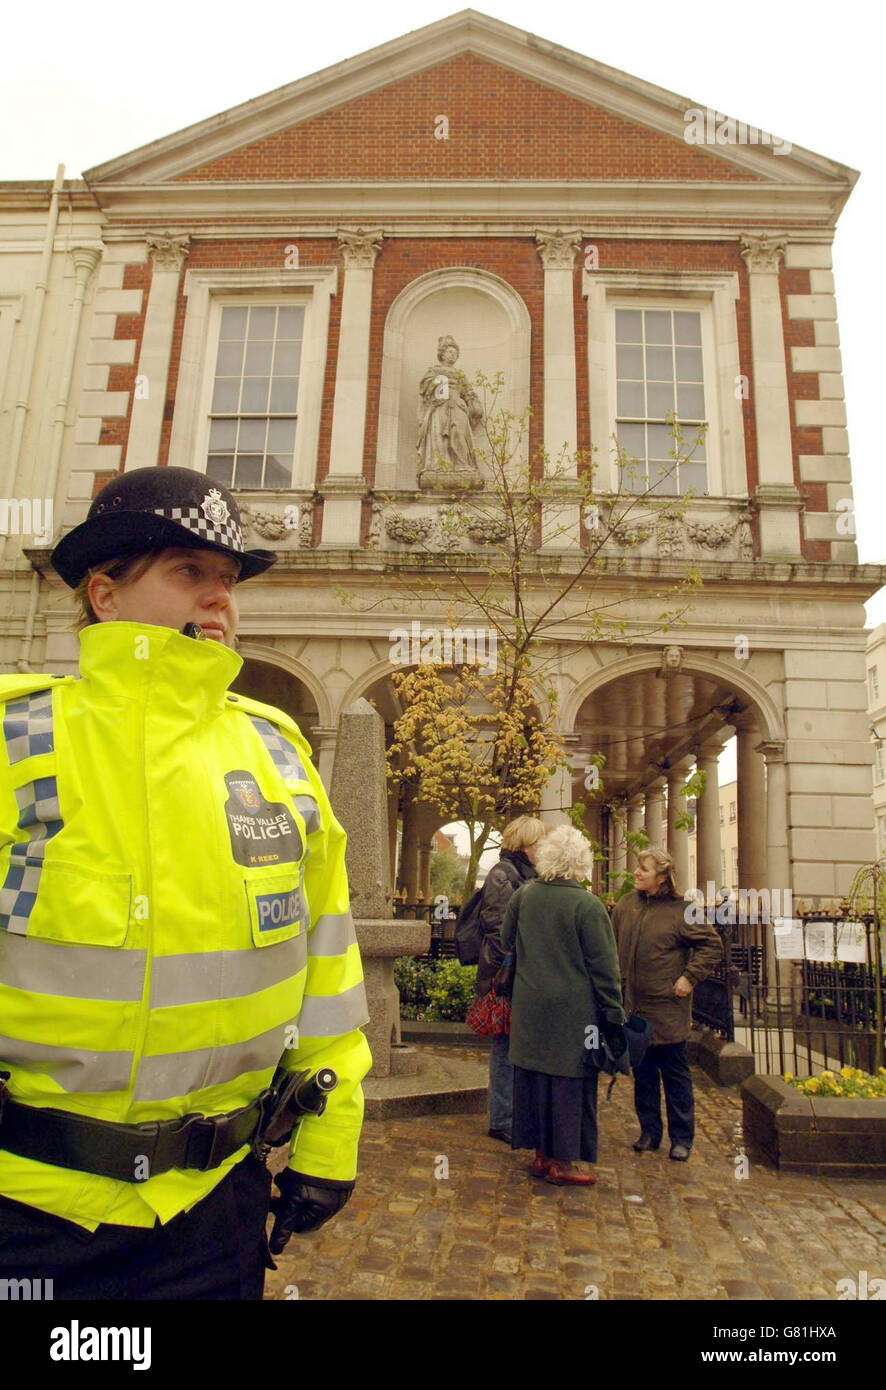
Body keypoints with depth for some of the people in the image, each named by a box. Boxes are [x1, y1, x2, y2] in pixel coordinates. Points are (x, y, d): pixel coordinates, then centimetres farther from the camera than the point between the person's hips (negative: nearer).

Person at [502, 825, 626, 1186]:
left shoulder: (523, 896, -1)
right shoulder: (588, 905, -15)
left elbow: (506, 944, 10)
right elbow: (603, 967, -11)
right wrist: (614, 1017, -4)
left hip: (529, 1008, 5)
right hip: (572, 1012, -5)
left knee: (535, 1078, 14)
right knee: (568, 1082, 7)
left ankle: (541, 1154, 27)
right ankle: (561, 1161, 16)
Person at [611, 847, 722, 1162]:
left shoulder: (680, 911, -10)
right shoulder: (625, 906, 4)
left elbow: (712, 944, -5)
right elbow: (613, 949, 14)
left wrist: (690, 977, -10)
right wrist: (617, 985, 8)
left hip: (668, 1011, -4)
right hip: (633, 1008, 4)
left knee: (675, 1075, 8)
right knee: (643, 1075, 13)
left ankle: (681, 1138, 20)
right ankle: (649, 1132, 27)